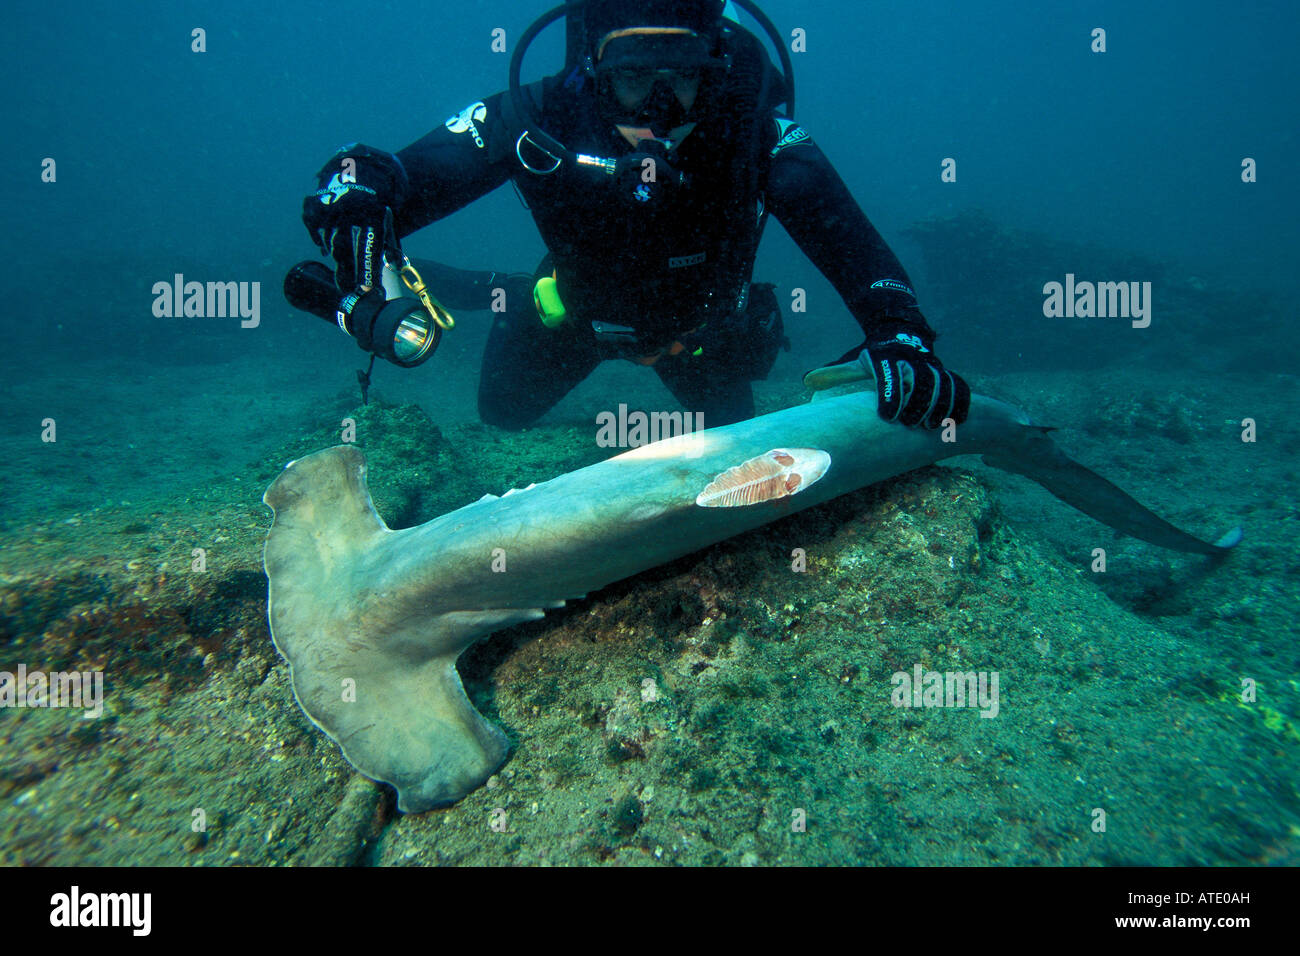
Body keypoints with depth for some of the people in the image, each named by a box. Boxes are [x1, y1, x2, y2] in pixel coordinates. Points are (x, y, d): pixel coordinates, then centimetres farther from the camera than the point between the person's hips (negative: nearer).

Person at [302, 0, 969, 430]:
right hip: (581, 311, 0)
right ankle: (519, 300, 46)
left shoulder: (751, 131, -35)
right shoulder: (543, 119, -36)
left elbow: (847, 238, -40)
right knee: (504, 410, 19)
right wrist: (357, 181, -64)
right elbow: (416, 174, -39)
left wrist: (897, 332, -58)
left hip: (697, 322, 1)